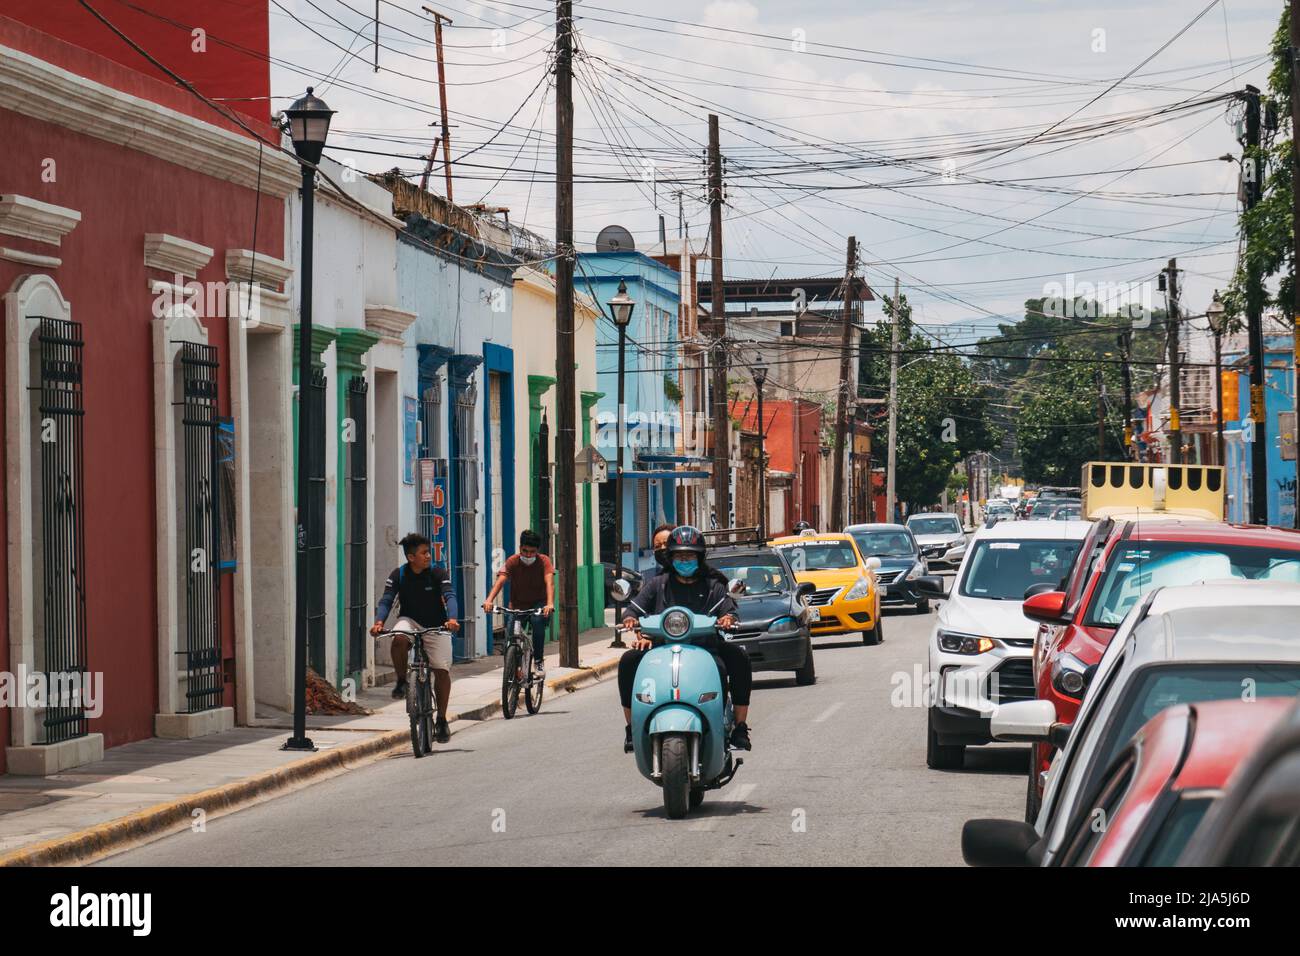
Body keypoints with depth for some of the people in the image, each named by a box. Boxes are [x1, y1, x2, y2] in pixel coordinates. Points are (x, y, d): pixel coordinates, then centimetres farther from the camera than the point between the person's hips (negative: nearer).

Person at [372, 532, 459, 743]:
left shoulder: (438, 573, -13)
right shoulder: (398, 575, -9)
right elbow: (386, 600, -16)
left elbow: (449, 596, -25)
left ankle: (442, 720, 7)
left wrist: (452, 618, -44)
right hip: (410, 621, 0)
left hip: (436, 626, 0)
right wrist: (379, 622, -35)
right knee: (399, 639, -35)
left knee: (442, 670, -7)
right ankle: (401, 682, -11)